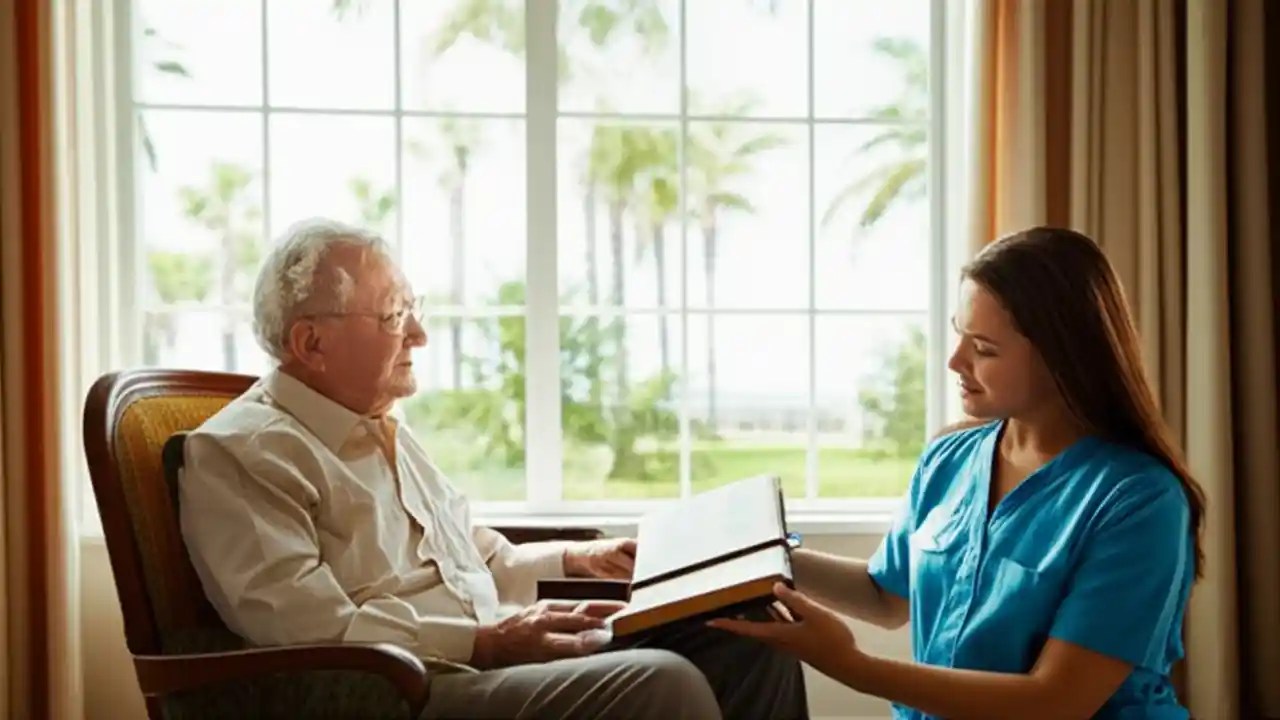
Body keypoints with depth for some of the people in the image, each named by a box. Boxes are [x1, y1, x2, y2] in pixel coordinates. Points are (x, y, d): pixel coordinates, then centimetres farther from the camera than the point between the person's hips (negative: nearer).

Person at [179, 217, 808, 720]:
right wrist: (485, 643, -23)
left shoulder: (385, 431, 22)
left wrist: (578, 559, 17)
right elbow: (314, 632, -20)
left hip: (494, 660, 9)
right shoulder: (242, 453, -8)